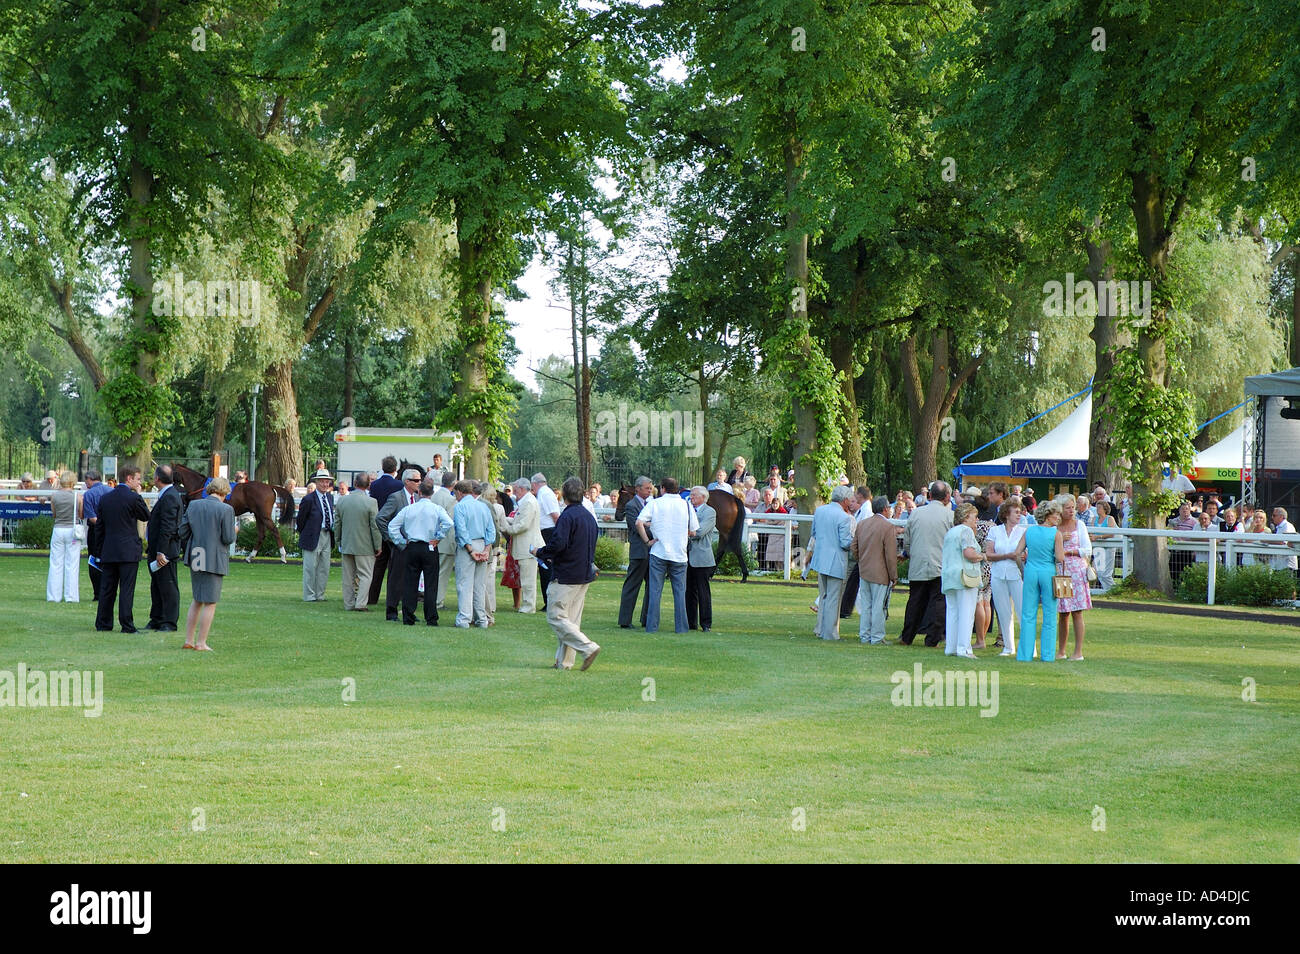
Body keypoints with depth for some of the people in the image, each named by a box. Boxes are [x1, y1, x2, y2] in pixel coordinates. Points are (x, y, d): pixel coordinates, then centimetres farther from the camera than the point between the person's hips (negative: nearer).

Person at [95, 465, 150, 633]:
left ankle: (102, 624, 13)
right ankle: (127, 625, -6)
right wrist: (139, 494, 7)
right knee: (127, 589, -4)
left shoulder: (105, 498, 8)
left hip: (109, 551, 5)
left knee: (107, 589, 9)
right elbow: (146, 516, 4)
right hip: (128, 552, -5)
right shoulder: (133, 497, -10)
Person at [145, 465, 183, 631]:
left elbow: (167, 527, -22)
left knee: (168, 587, -5)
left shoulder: (169, 497, -17)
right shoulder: (165, 496, 16)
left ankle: (170, 623, -2)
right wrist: (151, 549, 21)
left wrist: (161, 552, -24)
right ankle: (156, 620, 22)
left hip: (165, 549, -11)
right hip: (157, 550, 11)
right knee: (156, 586, 15)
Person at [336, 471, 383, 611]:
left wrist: (339, 542, 21)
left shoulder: (342, 501, 2)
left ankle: (349, 604, 15)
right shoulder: (371, 502, -14)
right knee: (365, 575, 1)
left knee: (348, 576, 11)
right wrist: (378, 546, -4)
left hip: (346, 545, 5)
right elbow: (375, 526, -11)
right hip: (364, 546, -5)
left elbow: (338, 524, 10)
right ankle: (361, 604, -8)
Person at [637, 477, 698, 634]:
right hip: (679, 555, 1)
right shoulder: (686, 505, 3)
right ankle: (681, 626, 6)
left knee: (655, 591, 3)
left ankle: (652, 626, 1)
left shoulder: (655, 503, -1)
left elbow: (639, 522, -12)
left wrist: (647, 541, -4)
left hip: (658, 553, -1)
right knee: (679, 592, 8)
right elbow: (693, 531, 5)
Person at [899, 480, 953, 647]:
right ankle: (932, 639, -2)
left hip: (917, 567, 3)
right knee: (937, 602, 1)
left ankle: (907, 637, 18)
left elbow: (906, 542, 9)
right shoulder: (949, 515, -6)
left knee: (915, 602, 12)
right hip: (940, 567, -3)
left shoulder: (916, 513, 3)